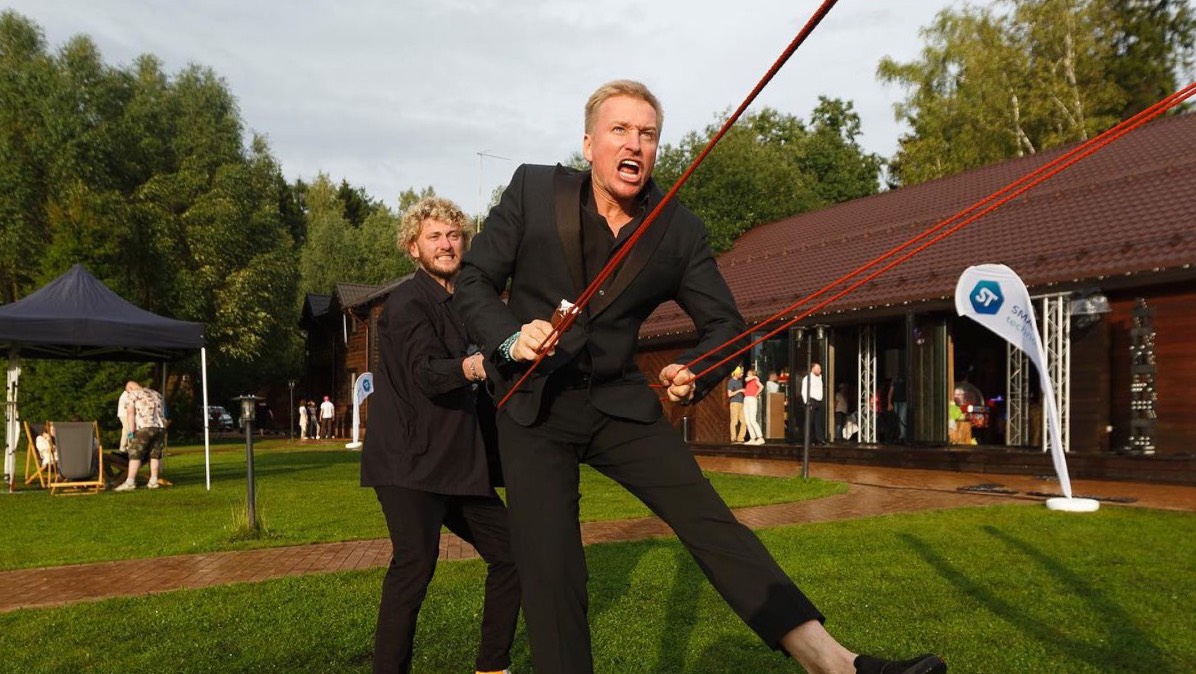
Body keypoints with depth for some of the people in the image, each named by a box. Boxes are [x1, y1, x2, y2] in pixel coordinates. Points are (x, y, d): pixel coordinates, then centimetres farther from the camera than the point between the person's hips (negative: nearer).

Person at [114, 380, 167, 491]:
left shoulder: (133, 394, 6)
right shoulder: (156, 394, 24)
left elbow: (130, 412, -6)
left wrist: (131, 431, -10)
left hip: (144, 428, -6)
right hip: (160, 427, 6)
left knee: (135, 454, -3)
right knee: (155, 455, 11)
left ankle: (130, 482, -9)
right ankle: (153, 481, 8)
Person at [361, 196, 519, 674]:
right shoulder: (407, 303, -9)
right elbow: (427, 373, -28)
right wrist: (475, 365, -47)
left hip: (458, 463, 8)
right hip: (408, 461, -8)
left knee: (511, 553, 8)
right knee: (416, 561, -26)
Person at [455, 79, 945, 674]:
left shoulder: (680, 231, -4)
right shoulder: (534, 189, -8)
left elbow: (723, 323, 5)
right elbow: (473, 280, -3)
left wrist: (695, 374, -17)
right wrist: (509, 339, -23)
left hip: (619, 401, 1)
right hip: (534, 404, -1)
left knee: (708, 518, -10)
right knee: (550, 570, -4)